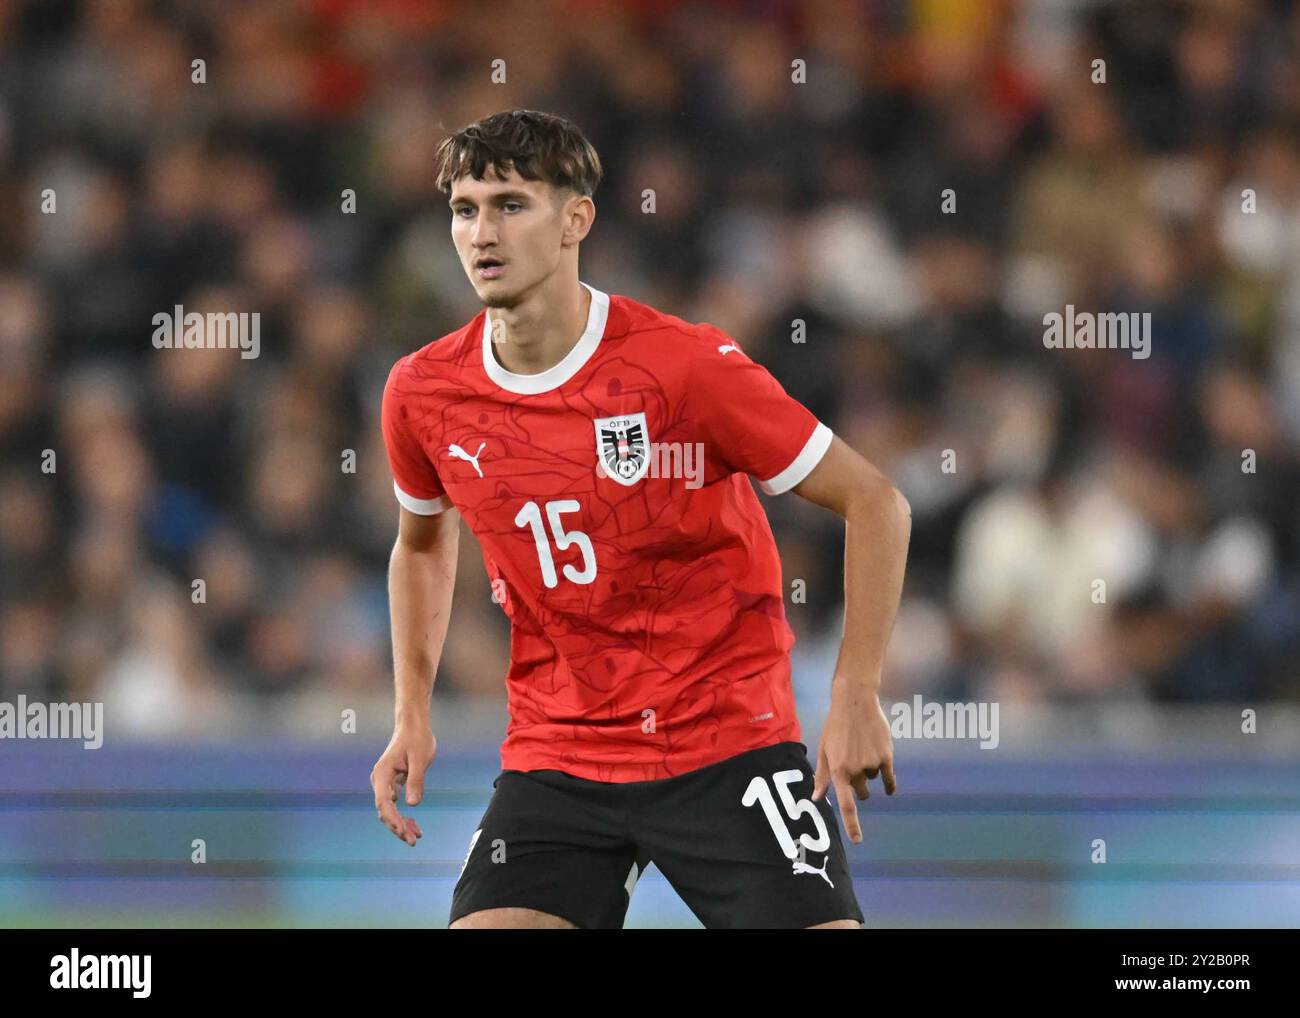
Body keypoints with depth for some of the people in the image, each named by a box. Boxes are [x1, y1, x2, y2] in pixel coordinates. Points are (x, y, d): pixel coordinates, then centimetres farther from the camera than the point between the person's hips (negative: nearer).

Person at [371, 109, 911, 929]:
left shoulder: (688, 363, -14)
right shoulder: (422, 394, -2)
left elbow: (875, 503, -8)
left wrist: (857, 696, -13)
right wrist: (413, 716, 12)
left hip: (729, 745, -3)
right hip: (555, 760, 3)